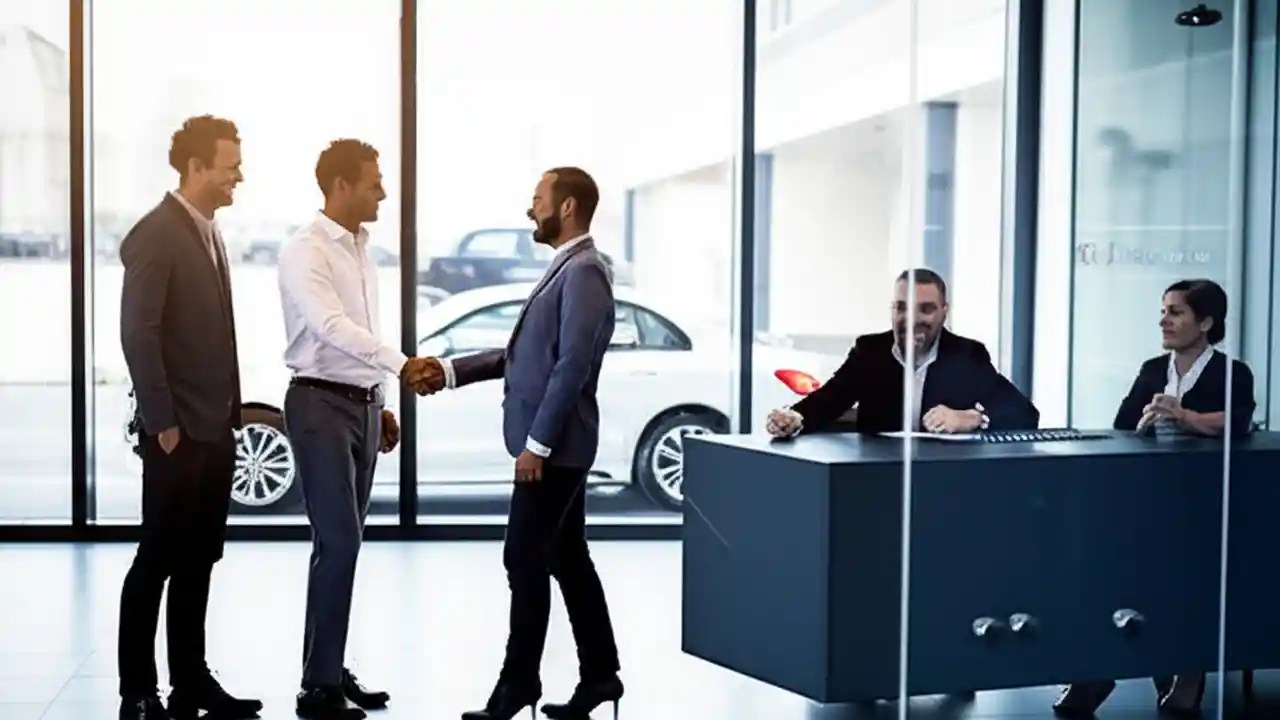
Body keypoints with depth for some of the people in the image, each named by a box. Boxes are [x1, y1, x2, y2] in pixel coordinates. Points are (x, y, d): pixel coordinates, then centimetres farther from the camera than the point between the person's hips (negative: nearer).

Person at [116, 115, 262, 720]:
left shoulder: (209, 234, 14)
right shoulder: (155, 235, -13)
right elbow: (138, 333, -18)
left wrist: (228, 417, 14)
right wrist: (163, 423, -18)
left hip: (215, 429, 8)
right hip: (177, 432, -8)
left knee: (198, 563, 12)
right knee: (157, 561, -1)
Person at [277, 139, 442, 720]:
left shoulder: (361, 248, 13)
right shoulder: (305, 252, -14)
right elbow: (331, 327, -29)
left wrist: (380, 403, 18)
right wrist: (401, 365, -40)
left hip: (362, 404, 8)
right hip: (321, 405, -8)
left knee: (345, 544, 11)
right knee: (338, 543, -11)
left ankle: (332, 671, 19)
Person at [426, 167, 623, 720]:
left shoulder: (584, 272, -15)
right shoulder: (563, 269, 16)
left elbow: (572, 366, -21)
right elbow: (523, 355, 18)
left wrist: (536, 444, -21)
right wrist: (453, 370, 11)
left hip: (554, 447, -10)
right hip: (552, 446, 10)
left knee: (525, 560, -3)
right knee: (567, 560, 12)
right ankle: (599, 675, 19)